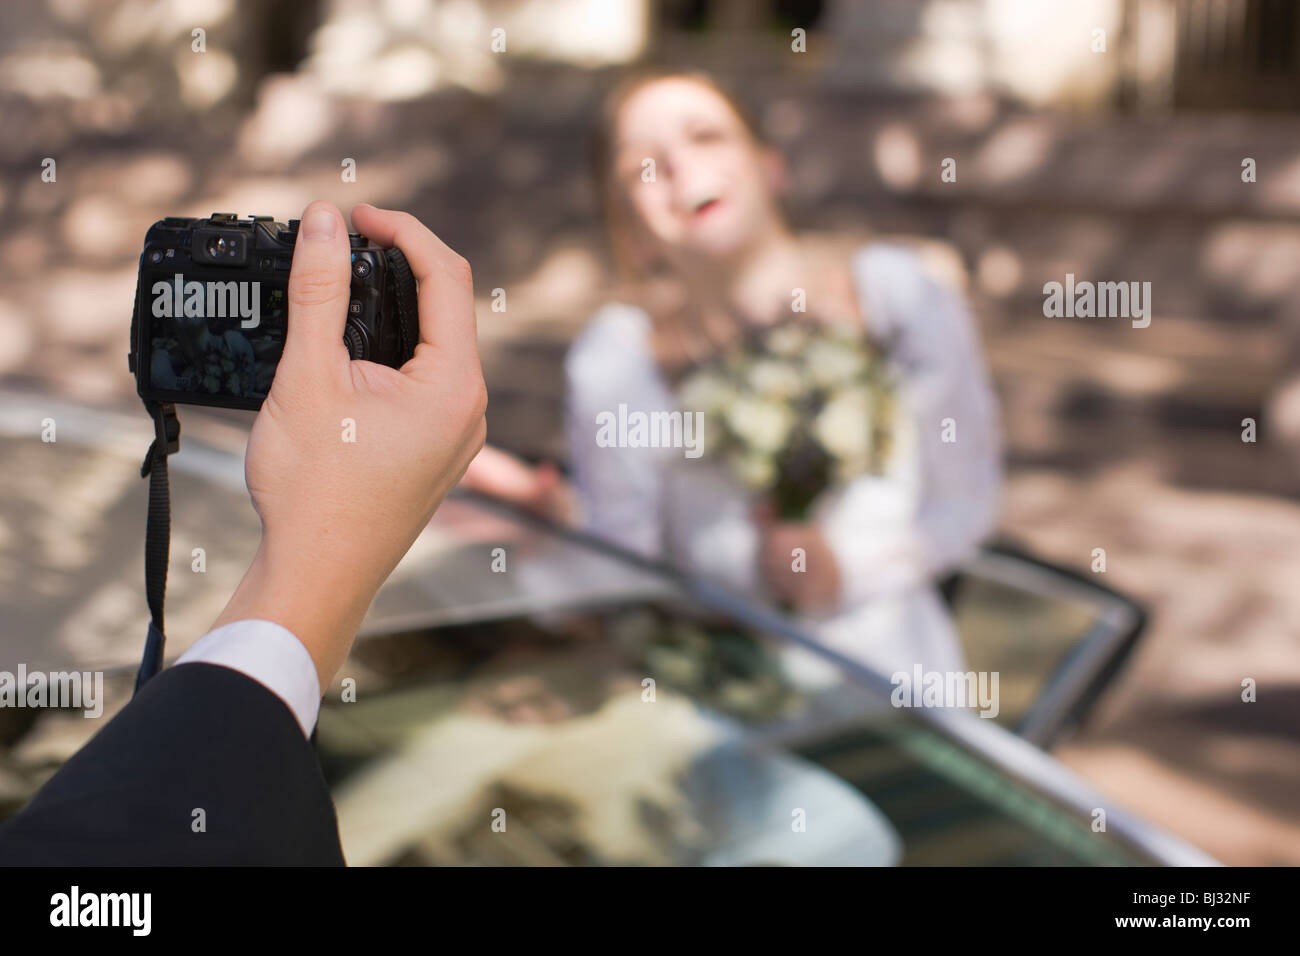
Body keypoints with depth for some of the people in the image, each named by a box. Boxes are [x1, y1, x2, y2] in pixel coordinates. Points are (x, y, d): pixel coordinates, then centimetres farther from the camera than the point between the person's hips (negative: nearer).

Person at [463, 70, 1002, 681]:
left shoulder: (895, 297, -4)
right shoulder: (617, 360, -8)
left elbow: (964, 502, 5)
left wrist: (845, 566, -10)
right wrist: (555, 513, -23)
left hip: (894, 672, 1)